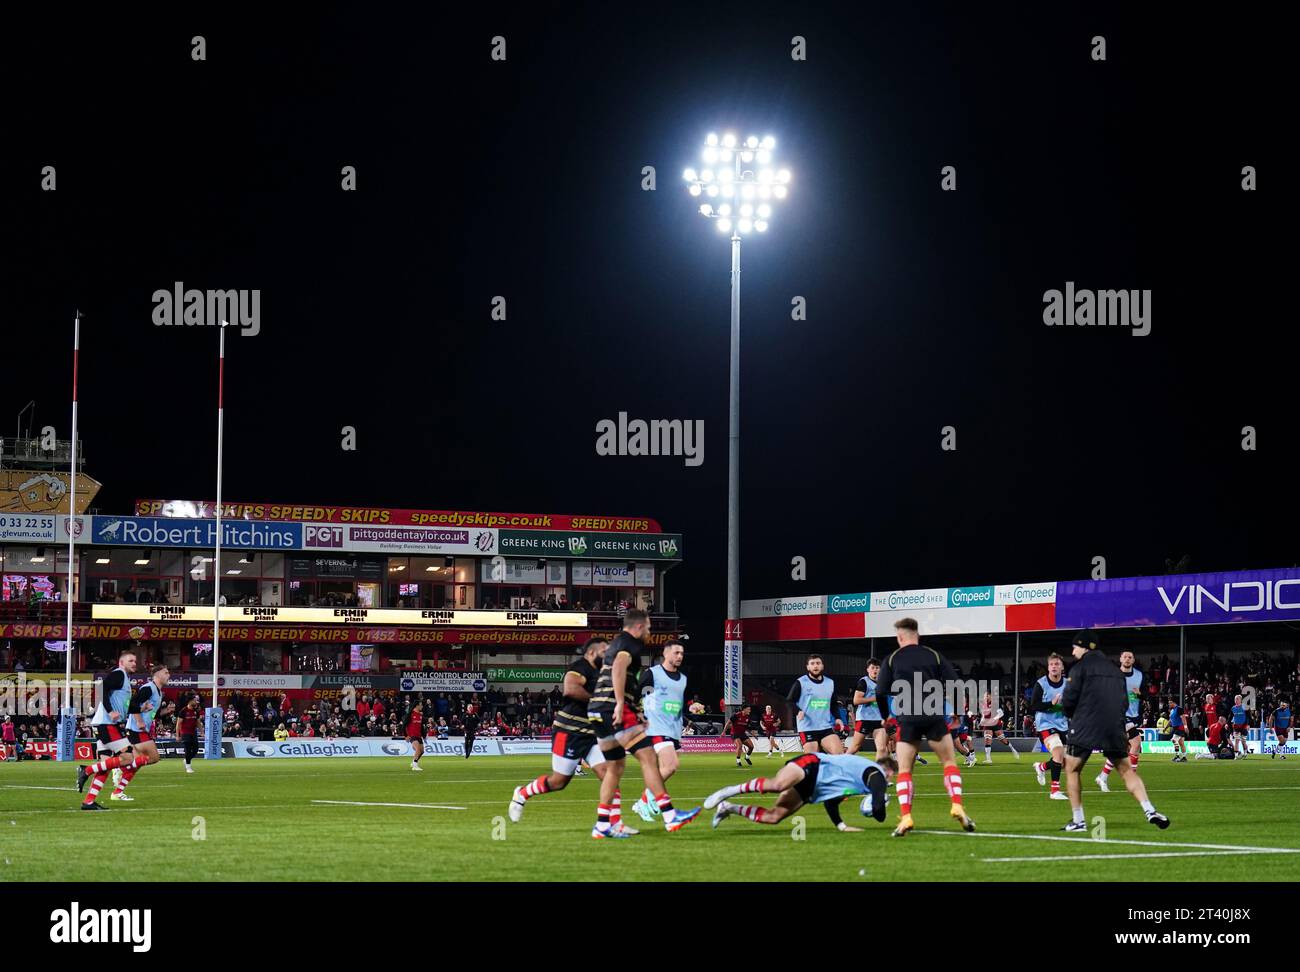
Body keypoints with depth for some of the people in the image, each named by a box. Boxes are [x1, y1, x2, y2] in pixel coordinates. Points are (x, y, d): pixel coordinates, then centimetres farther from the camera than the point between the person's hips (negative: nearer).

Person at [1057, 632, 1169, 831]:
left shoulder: (1080, 667, -1)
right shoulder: (1114, 668, 18)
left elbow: (1068, 700, -5)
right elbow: (1124, 701, 18)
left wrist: (1071, 716, 15)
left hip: (1085, 727, -5)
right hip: (1114, 729, 5)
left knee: (1072, 770, 9)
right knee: (1127, 770, 11)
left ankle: (1078, 821, 3)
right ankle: (1149, 810, -7)